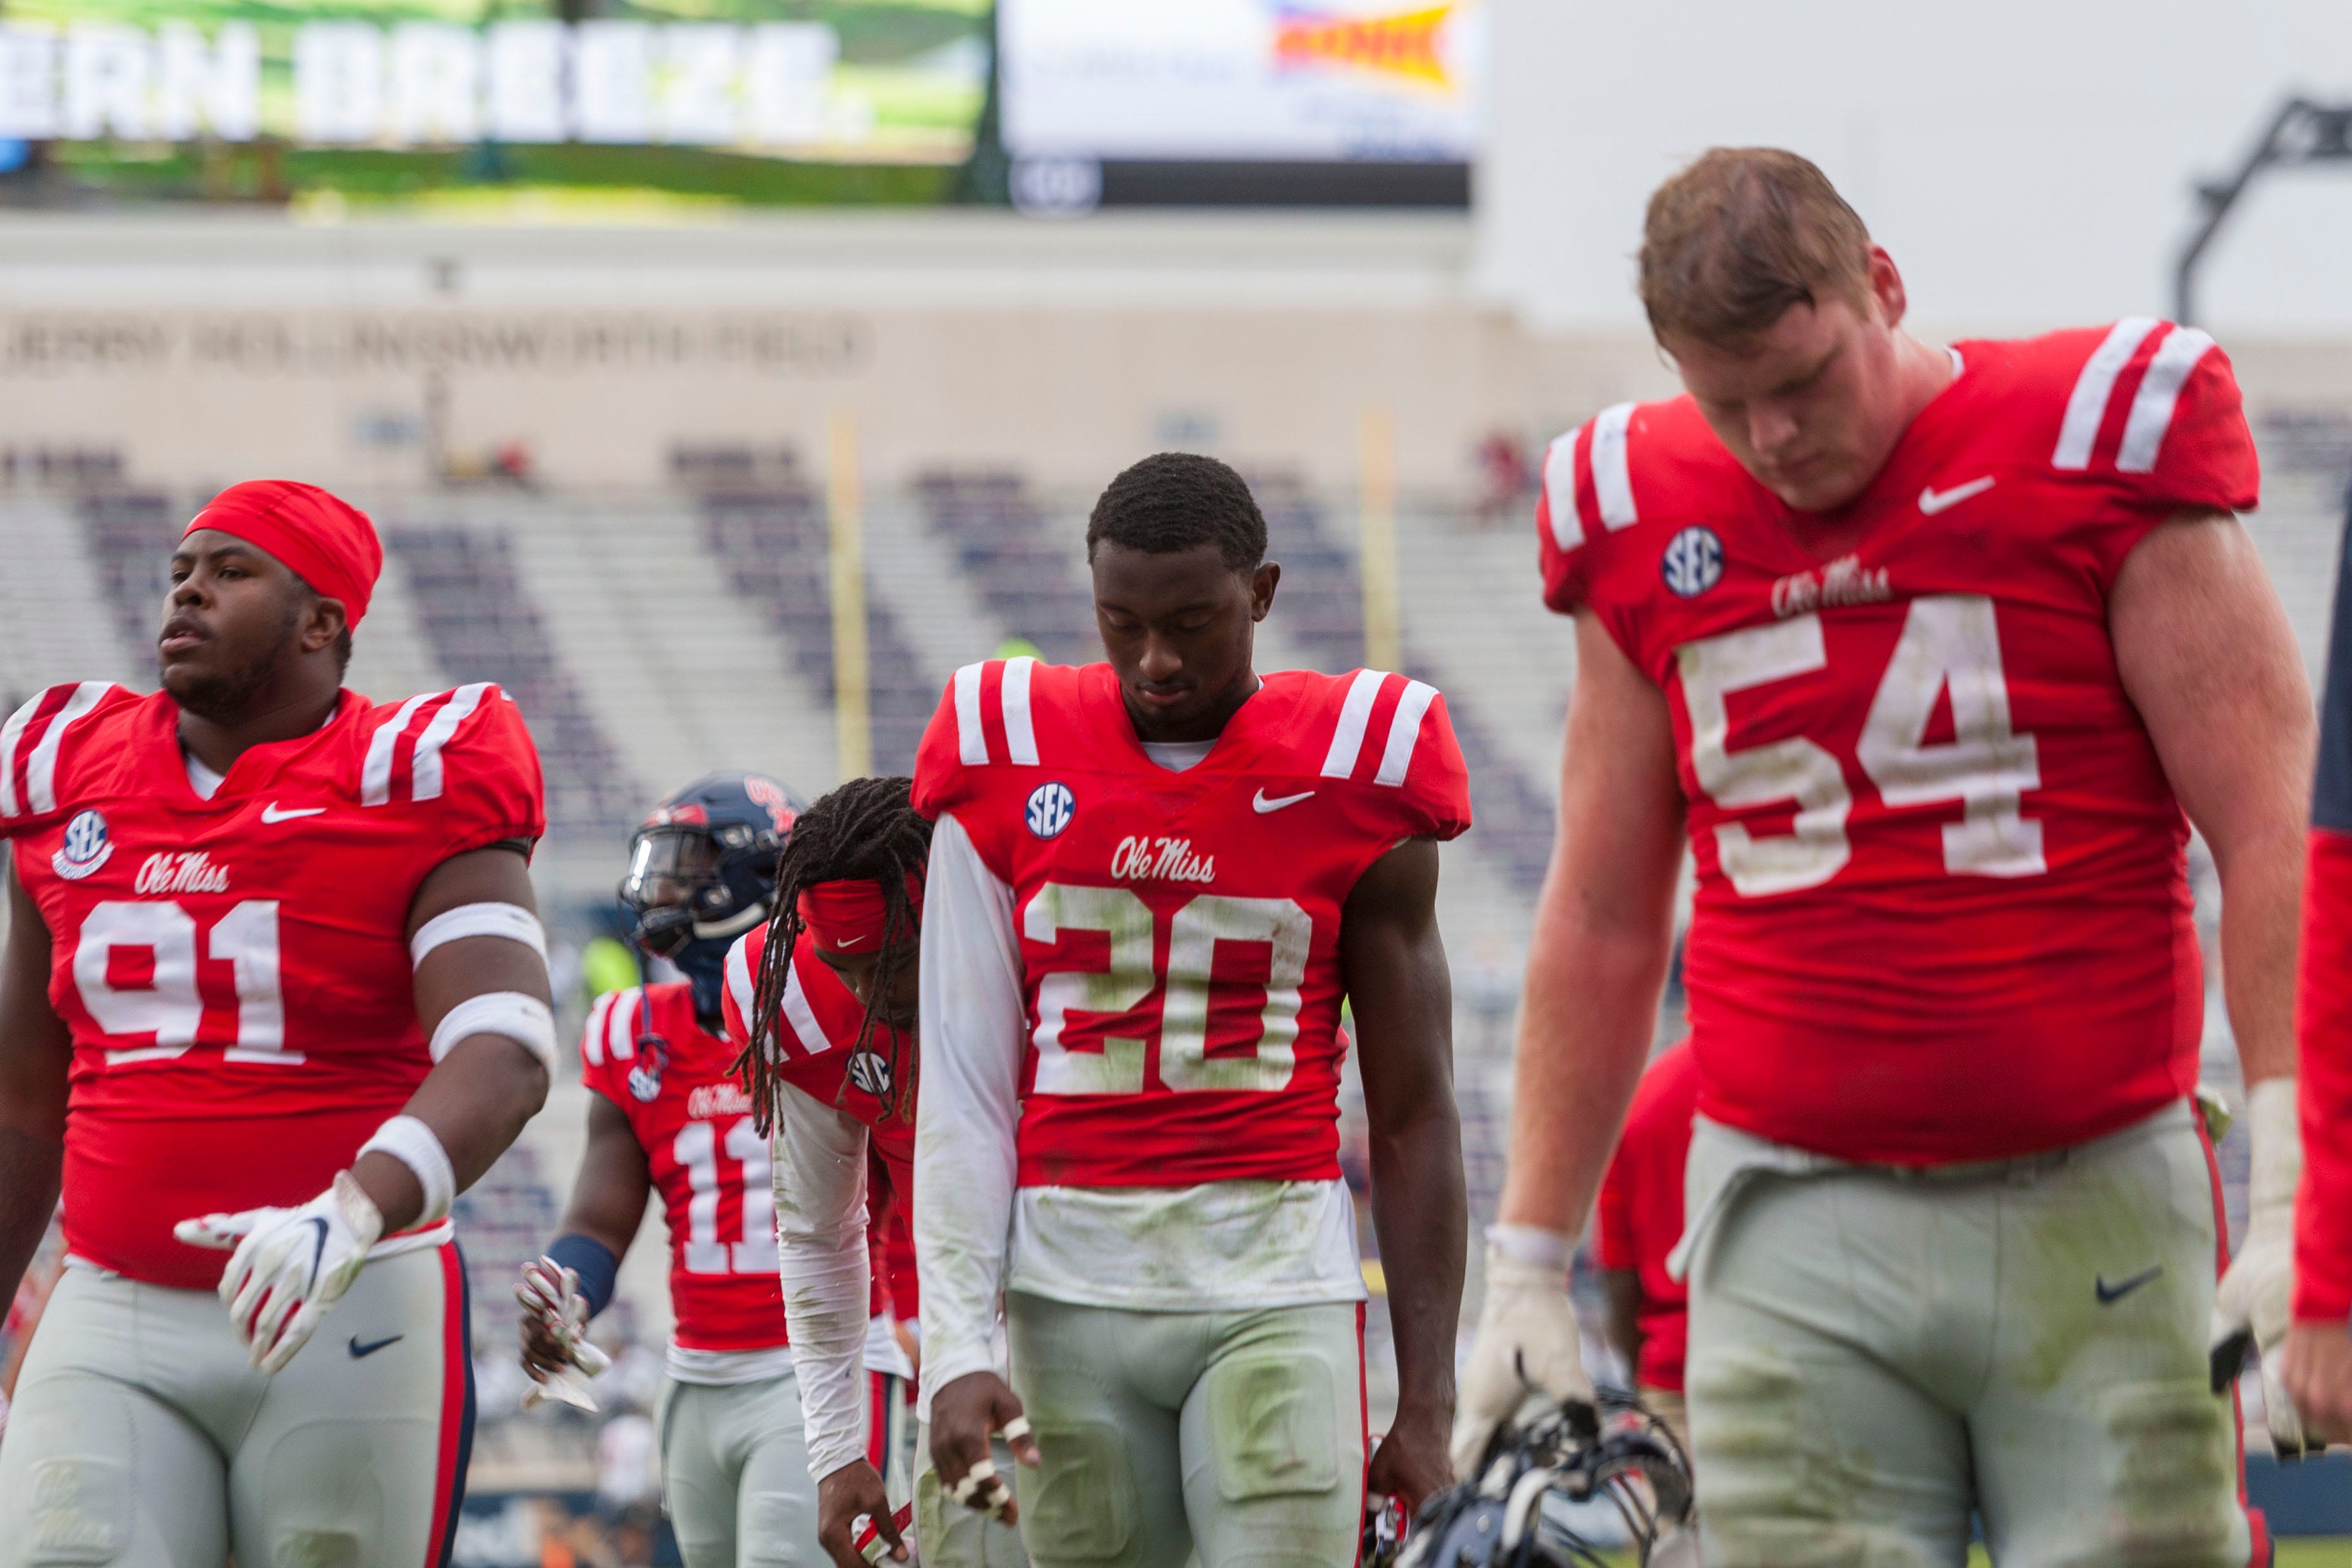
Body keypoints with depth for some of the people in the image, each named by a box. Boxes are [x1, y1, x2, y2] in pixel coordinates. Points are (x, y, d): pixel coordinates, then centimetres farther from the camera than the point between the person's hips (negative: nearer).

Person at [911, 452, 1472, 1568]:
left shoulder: (1350, 776, 1)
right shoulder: (1009, 765, 5)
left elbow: (1414, 1119, 4)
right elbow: (963, 1096, 6)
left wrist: (1427, 1403, 0)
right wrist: (955, 1352, -4)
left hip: (1277, 1290, -2)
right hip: (1072, 1294, 2)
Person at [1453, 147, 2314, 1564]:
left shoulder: (2099, 446, -3)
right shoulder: (1644, 522, 9)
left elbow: (2272, 841, -6)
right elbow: (1602, 921, 17)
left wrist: (2298, 1199, -14)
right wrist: (1529, 1263, 16)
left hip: (2092, 1203, -3)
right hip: (1798, 1229, 3)